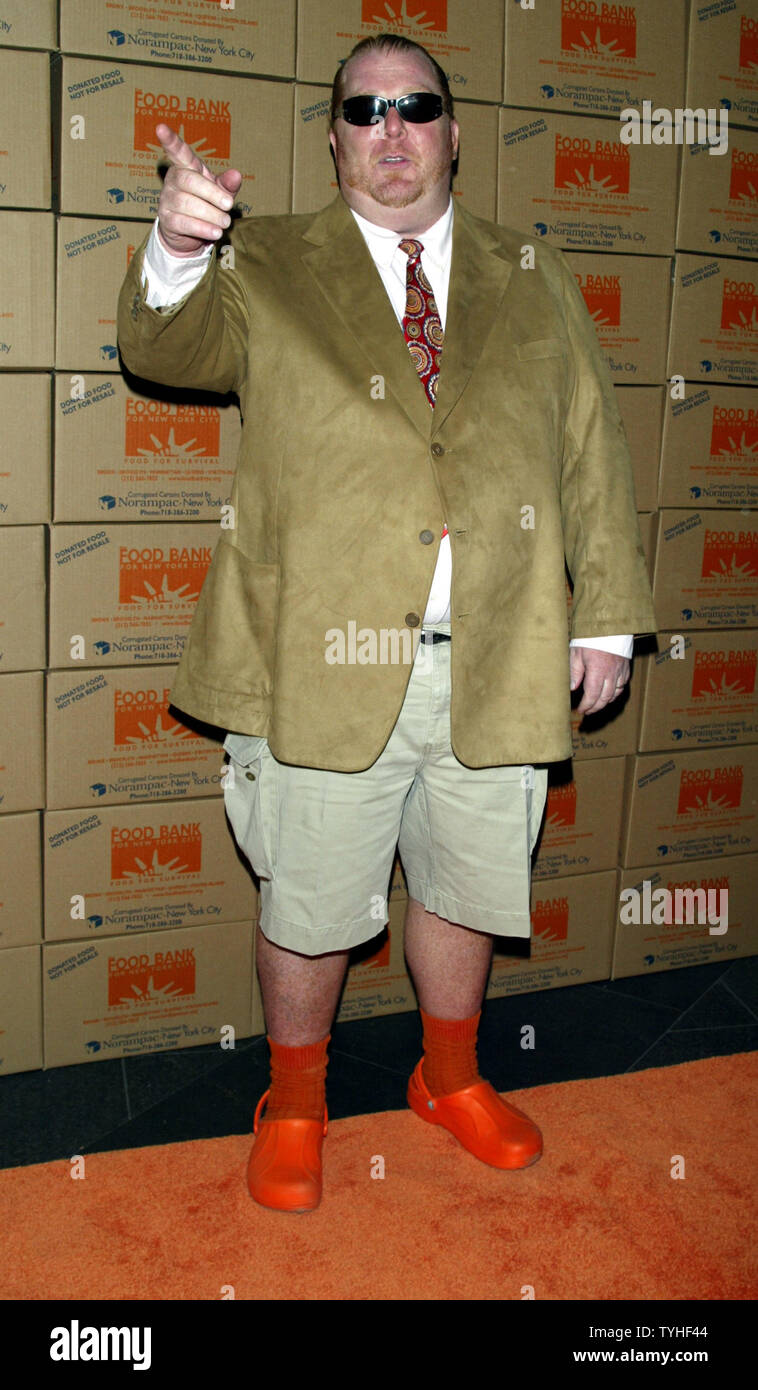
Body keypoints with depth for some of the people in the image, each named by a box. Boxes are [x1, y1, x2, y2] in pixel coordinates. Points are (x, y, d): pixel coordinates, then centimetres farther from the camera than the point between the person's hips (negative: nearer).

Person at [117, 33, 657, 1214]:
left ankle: (451, 1078, 43)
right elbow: (165, 349, -11)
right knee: (310, 906, 10)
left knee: (468, 891, 18)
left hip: (498, 666, 3)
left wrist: (608, 615, 6)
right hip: (327, 662, -2)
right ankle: (295, 1104, 35)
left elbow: (594, 453, 11)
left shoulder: (535, 282, 12)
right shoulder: (268, 269, 6)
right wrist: (176, 251, -34)